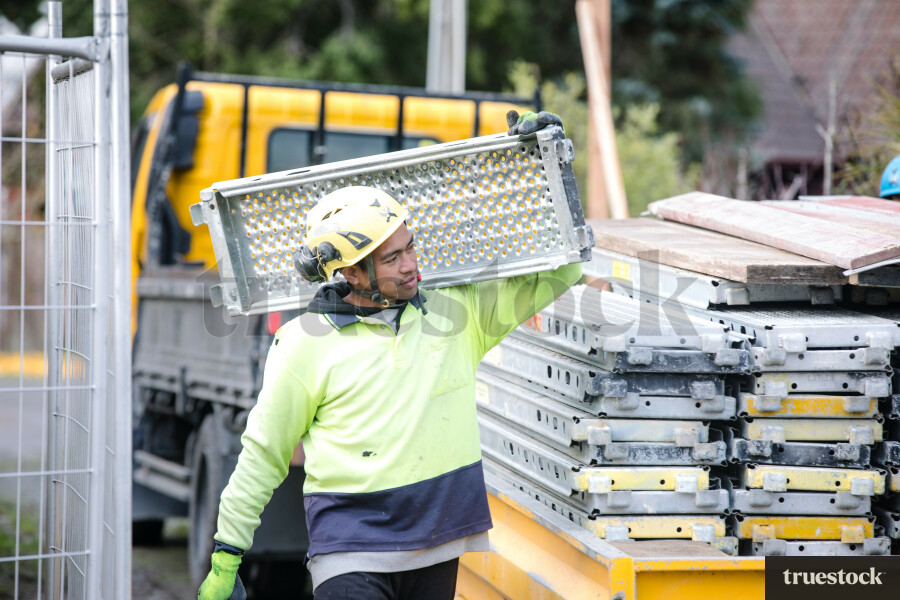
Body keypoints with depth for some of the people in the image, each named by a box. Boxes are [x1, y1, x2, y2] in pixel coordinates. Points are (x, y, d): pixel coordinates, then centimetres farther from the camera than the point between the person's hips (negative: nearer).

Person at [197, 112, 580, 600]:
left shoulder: (457, 312, 6)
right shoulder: (306, 342, -2)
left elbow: (558, 273, 11)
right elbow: (263, 454, 5)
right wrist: (226, 555, 4)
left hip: (439, 550, 4)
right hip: (350, 547, -4)